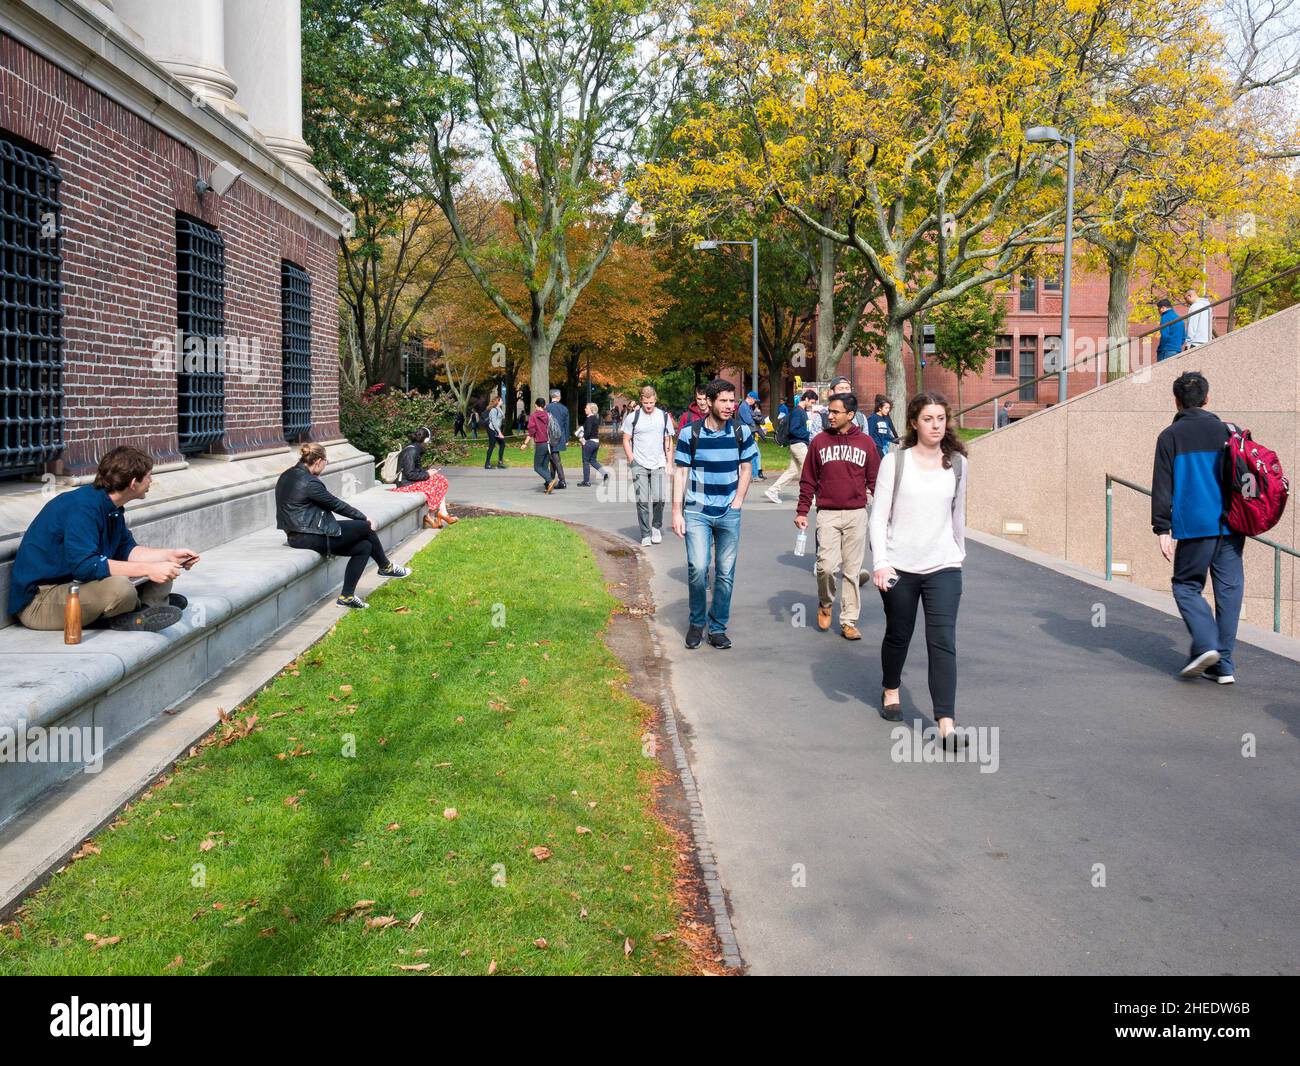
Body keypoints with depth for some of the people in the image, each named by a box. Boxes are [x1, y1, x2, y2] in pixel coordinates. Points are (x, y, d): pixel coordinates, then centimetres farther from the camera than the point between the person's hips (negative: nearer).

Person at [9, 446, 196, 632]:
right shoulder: (82, 507, -24)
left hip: (74, 585, 10)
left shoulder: (111, 508, 6)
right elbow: (84, 566, -34)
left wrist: (170, 555, 6)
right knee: (120, 588, -35)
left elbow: (126, 550, 17)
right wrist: (148, 569, -33)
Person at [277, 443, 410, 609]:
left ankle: (347, 596, 9)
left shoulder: (287, 476, 9)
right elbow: (337, 505, -9)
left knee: (364, 546, 8)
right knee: (366, 527, 1)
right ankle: (386, 567, 23)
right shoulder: (309, 482, -19)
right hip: (312, 538, -9)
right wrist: (364, 518, 1)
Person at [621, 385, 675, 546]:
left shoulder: (664, 416, 7)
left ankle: (656, 527, 15)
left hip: (659, 464, 1)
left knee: (658, 498, -9)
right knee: (642, 501, -3)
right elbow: (626, 440, 7)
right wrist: (631, 460, -3)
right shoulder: (632, 417, 2)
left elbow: (668, 441, 12)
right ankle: (646, 534, 5)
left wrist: (669, 463, 6)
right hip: (639, 465, -1)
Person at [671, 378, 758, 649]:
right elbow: (680, 473, -2)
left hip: (729, 514, 3)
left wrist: (739, 500, 0)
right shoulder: (690, 433, -6)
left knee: (725, 574, 6)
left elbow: (746, 467, 11)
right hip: (696, 512, -2)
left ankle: (718, 628, 18)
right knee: (698, 568, -13)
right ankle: (696, 623, 9)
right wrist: (676, 512, -6)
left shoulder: (742, 432, 0)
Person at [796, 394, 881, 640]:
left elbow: (875, 480, 8)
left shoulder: (866, 443, 5)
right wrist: (802, 511, 0)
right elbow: (808, 481, 7)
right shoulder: (819, 441, 5)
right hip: (827, 514, 0)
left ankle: (849, 622, 11)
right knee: (826, 566, -12)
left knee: (852, 570, 4)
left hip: (856, 514, 1)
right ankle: (825, 604, 17)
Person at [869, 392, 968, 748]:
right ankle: (890, 691, 43)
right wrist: (880, 562, -15)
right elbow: (879, 516, -6)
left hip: (943, 567, 1)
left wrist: (959, 553, 22)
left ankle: (946, 725, -13)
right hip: (899, 567, -1)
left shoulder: (957, 463, 5)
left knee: (943, 642, -9)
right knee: (898, 635, 15)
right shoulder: (895, 462, -4)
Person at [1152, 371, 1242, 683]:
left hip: (1194, 525, -3)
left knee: (1186, 585, 10)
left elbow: (1162, 485, -3)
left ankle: (1206, 643, -11)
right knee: (1229, 588, 7)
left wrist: (1162, 529, -3)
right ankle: (1224, 664, 6)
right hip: (1230, 524, 3)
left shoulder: (1170, 436, 2)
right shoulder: (1225, 430, 10)